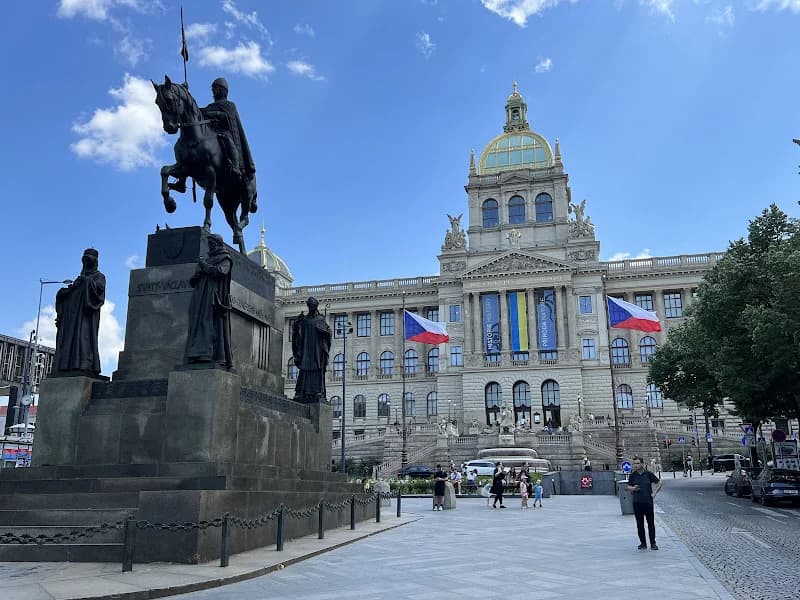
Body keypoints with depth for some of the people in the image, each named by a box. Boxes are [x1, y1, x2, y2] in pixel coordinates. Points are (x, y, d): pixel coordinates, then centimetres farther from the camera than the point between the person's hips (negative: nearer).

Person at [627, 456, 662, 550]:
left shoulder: (648, 474, -1)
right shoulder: (632, 476, 4)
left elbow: (659, 483, 9)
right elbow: (628, 487, 12)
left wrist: (654, 493, 1)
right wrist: (633, 488, -10)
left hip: (648, 502, -2)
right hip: (637, 503, 2)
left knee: (651, 523, 1)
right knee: (640, 524, 5)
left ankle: (653, 543, 11)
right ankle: (643, 543, 14)